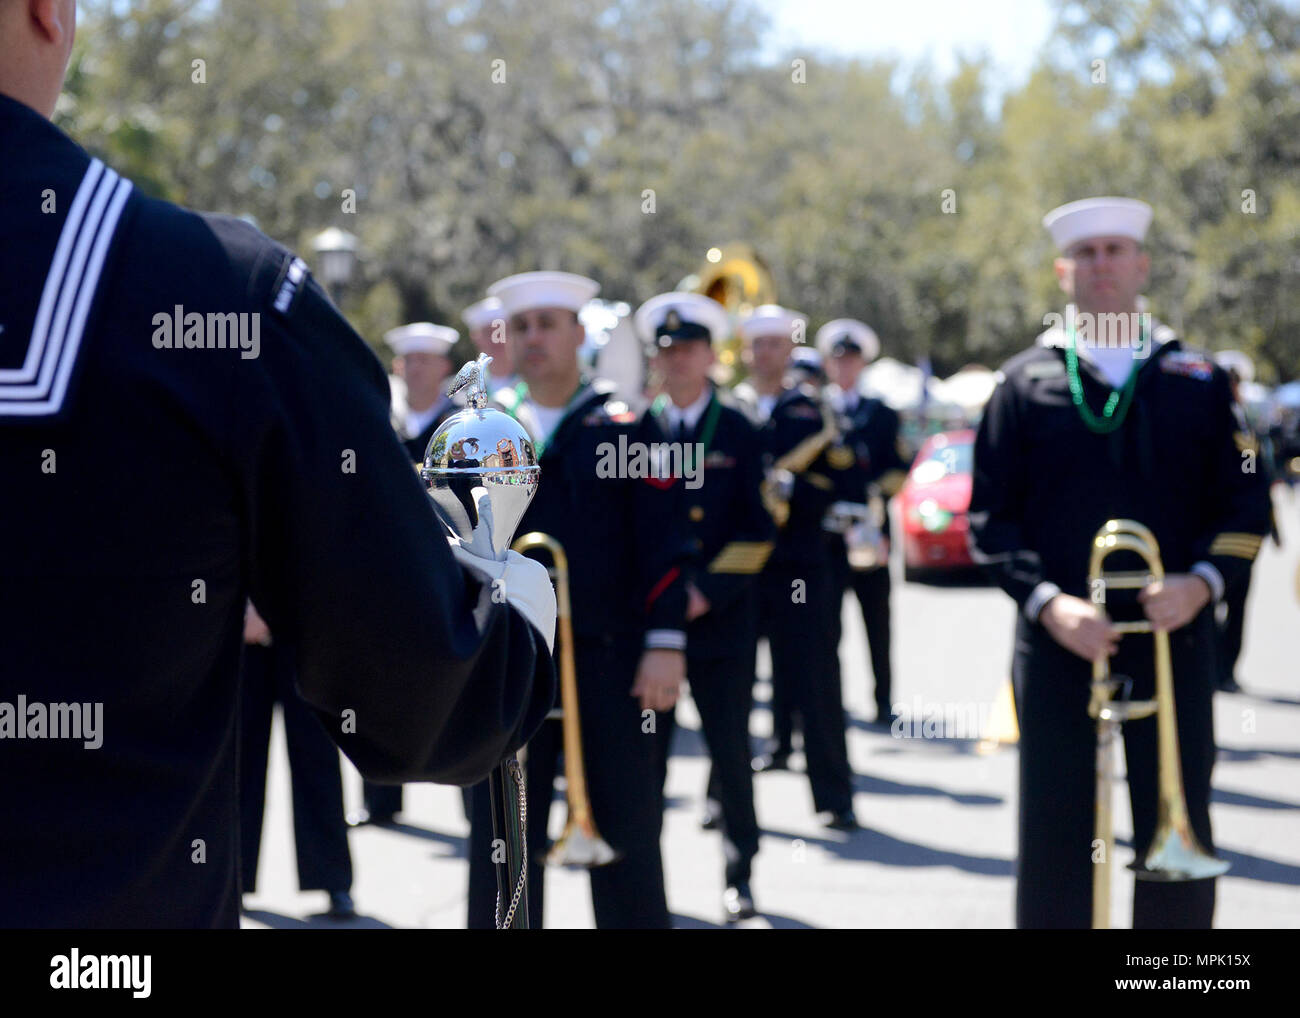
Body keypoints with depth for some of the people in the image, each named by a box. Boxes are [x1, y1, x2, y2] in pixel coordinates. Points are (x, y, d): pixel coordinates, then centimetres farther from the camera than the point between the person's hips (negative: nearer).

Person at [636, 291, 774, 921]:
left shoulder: (737, 431, 3)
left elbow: (757, 531, 0)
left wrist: (708, 591, -12)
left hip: (721, 617, -1)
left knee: (730, 751, 3)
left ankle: (739, 875, 15)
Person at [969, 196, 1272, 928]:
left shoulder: (1199, 382, 8)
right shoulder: (1026, 383, 5)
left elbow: (1245, 505, 6)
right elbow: (990, 517, 2)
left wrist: (1203, 583, -12)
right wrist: (1047, 601, -13)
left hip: (1174, 640, 1)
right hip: (1058, 644, -1)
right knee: (1055, 844, 2)